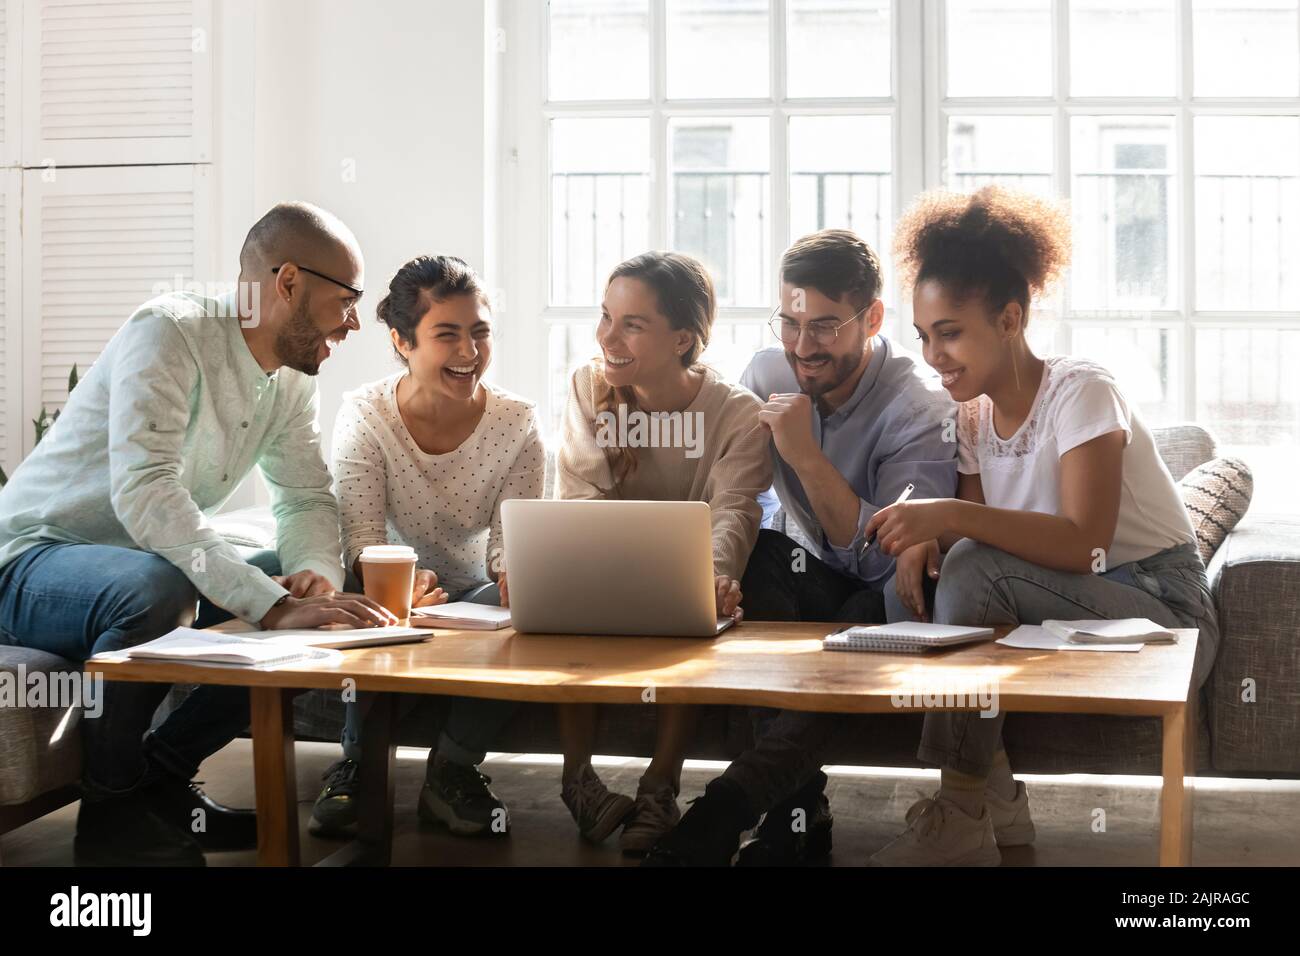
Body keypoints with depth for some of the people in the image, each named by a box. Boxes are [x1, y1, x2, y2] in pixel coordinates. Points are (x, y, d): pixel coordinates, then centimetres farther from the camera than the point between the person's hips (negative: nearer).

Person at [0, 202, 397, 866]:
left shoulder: (291, 380, 3)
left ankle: (163, 771, 3)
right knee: (152, 585, -38)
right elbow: (144, 492, -36)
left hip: (148, 570, 8)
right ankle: (110, 808, -15)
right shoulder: (168, 333, -24)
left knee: (310, 601, -8)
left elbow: (307, 498, 5)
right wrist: (271, 602, -44)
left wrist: (316, 576, -20)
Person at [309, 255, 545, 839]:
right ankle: (360, 763, -14)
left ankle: (452, 770, -13)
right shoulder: (365, 415, -11)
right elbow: (361, 539, -19)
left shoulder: (516, 423, -9)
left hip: (476, 597, 1)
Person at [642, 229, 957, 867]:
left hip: (884, 606, -4)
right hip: (810, 580, 5)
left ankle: (723, 814, -38)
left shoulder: (921, 408, -18)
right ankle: (797, 803, -29)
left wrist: (807, 457, -31)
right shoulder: (768, 376, -3)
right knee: (751, 556, -27)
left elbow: (888, 561, -25)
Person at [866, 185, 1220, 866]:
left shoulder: (1081, 393, -16)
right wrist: (925, 539, -23)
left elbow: (1084, 543, -29)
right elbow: (976, 527, 1)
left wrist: (952, 517, -40)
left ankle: (961, 813, -21)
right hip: (1064, 608, 7)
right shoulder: (974, 415, 5)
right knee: (920, 579, -15)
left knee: (976, 570, -28)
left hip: (1163, 615, -7)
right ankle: (993, 798, -11)